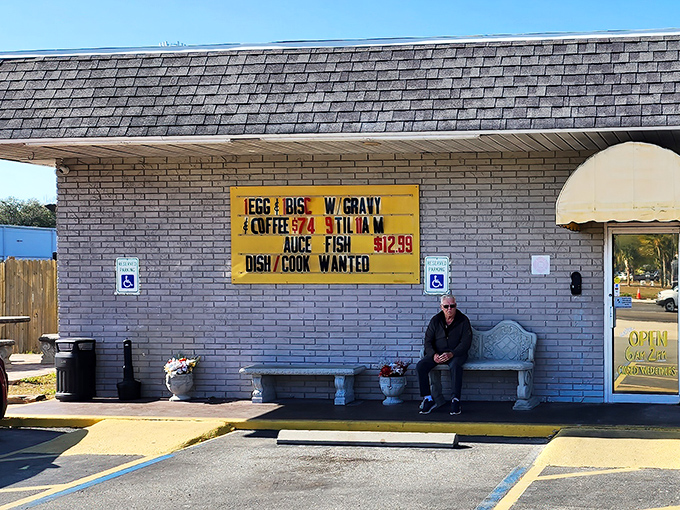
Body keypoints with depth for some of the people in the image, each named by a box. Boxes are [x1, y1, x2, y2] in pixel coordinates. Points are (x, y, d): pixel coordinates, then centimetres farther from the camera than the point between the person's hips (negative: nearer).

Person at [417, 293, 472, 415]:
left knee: (455, 366, -38)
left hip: (456, 353, -3)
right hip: (437, 353, 3)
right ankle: (428, 400, -17)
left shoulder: (463, 320, -2)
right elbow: (428, 341, 6)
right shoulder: (435, 320, 7)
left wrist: (451, 354, -24)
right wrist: (434, 354, -15)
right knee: (420, 366, -23)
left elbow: (466, 342, -9)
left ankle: (455, 400, -31)